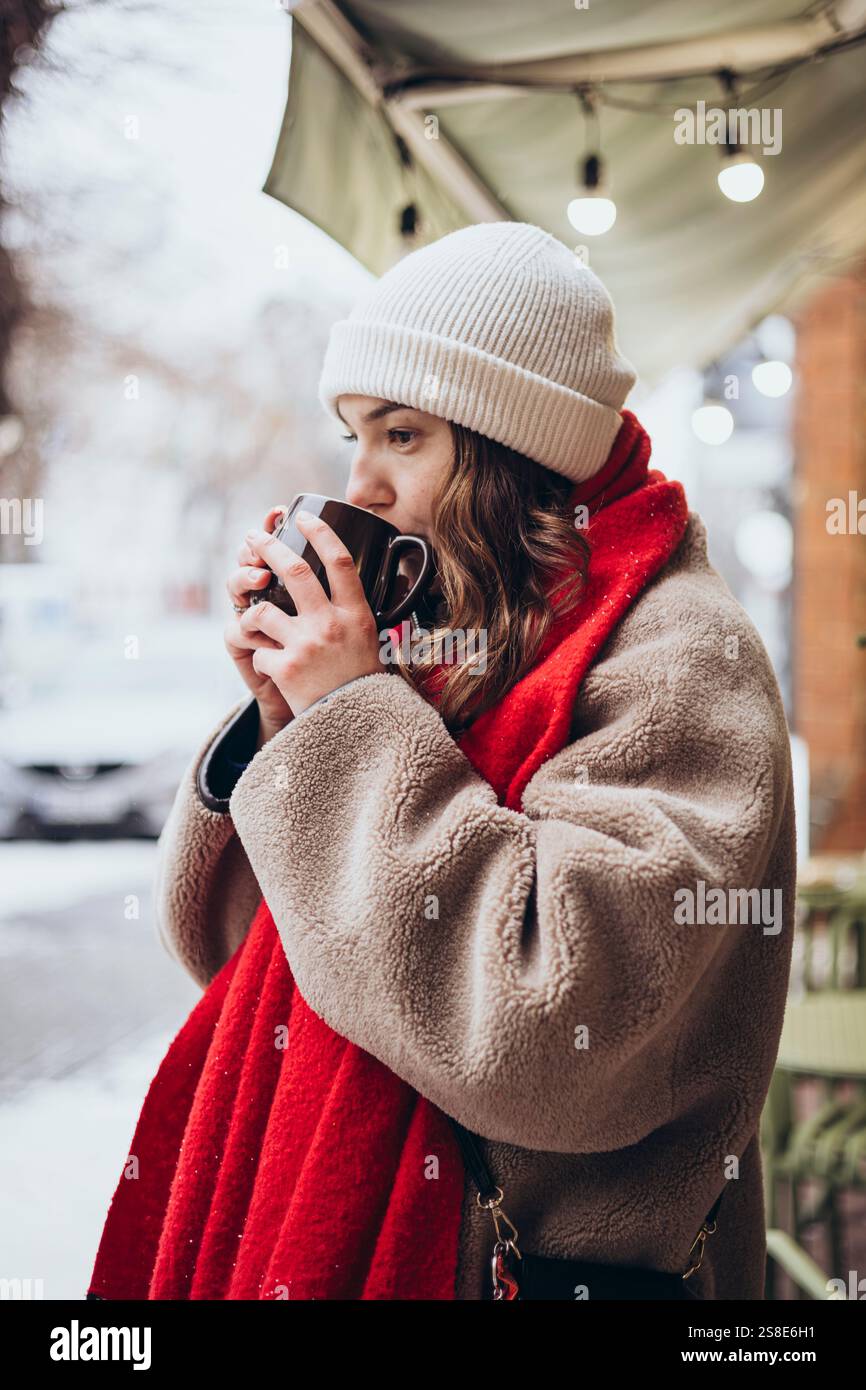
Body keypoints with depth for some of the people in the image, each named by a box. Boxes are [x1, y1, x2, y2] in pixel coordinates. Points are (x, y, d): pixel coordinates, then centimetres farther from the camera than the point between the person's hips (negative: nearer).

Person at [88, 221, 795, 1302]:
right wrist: (279, 710, -8)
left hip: (546, 1260, -6)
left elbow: (561, 1034, -28)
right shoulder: (432, 638, 5)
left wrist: (355, 723, -22)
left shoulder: (676, 661, -15)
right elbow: (225, 942, 8)